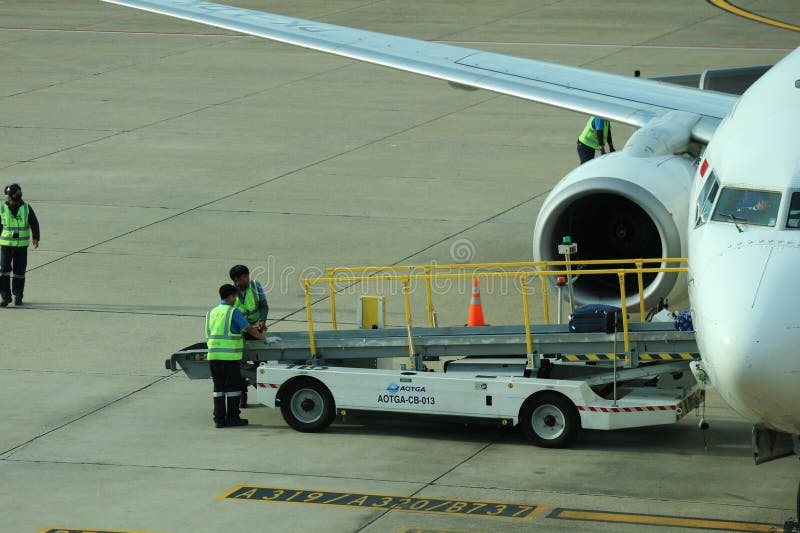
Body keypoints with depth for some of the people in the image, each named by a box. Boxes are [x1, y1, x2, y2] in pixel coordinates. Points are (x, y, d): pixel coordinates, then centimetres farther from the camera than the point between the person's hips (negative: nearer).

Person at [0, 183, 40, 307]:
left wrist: (35, 238, -18)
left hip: (21, 245, 0)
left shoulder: (26, 208, -2)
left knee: (19, 271, 3)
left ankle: (18, 295, 17)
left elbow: (34, 224, -3)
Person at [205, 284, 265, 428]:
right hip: (229, 356, -6)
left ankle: (218, 419, 8)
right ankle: (232, 418, 4)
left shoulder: (211, 312, 15)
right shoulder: (233, 312, -5)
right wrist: (263, 338, 6)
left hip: (213, 355, 6)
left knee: (218, 388, 10)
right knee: (233, 387, 3)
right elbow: (249, 329, -5)